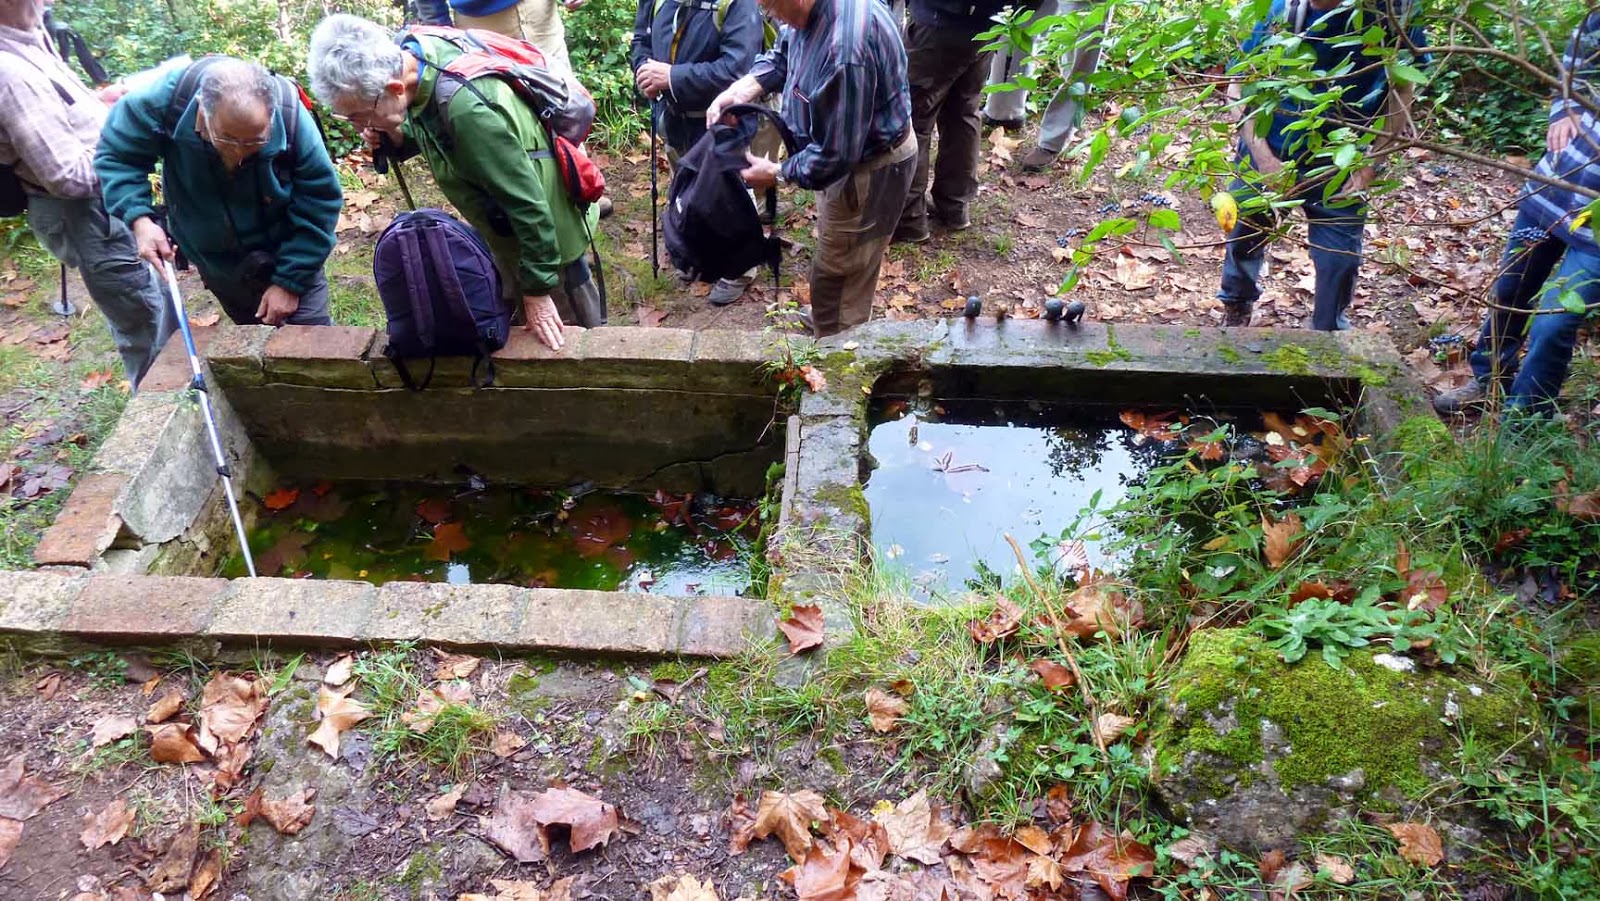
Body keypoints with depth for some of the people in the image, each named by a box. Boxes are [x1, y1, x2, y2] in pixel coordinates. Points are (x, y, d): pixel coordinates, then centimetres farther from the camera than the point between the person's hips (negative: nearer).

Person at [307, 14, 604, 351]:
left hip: (545, 233, -9)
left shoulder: (464, 108, -39)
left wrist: (537, 289, -22)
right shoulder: (416, 54, -12)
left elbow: (529, 203, -31)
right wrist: (397, 138, -13)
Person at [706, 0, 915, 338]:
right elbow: (783, 55, 9)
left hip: (870, 167, -10)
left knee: (837, 274, 8)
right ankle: (829, 319, 54)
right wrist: (740, 91, -8)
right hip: (844, 145, 10)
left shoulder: (845, 50, -39)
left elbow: (836, 154, -32)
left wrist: (777, 174, -17)